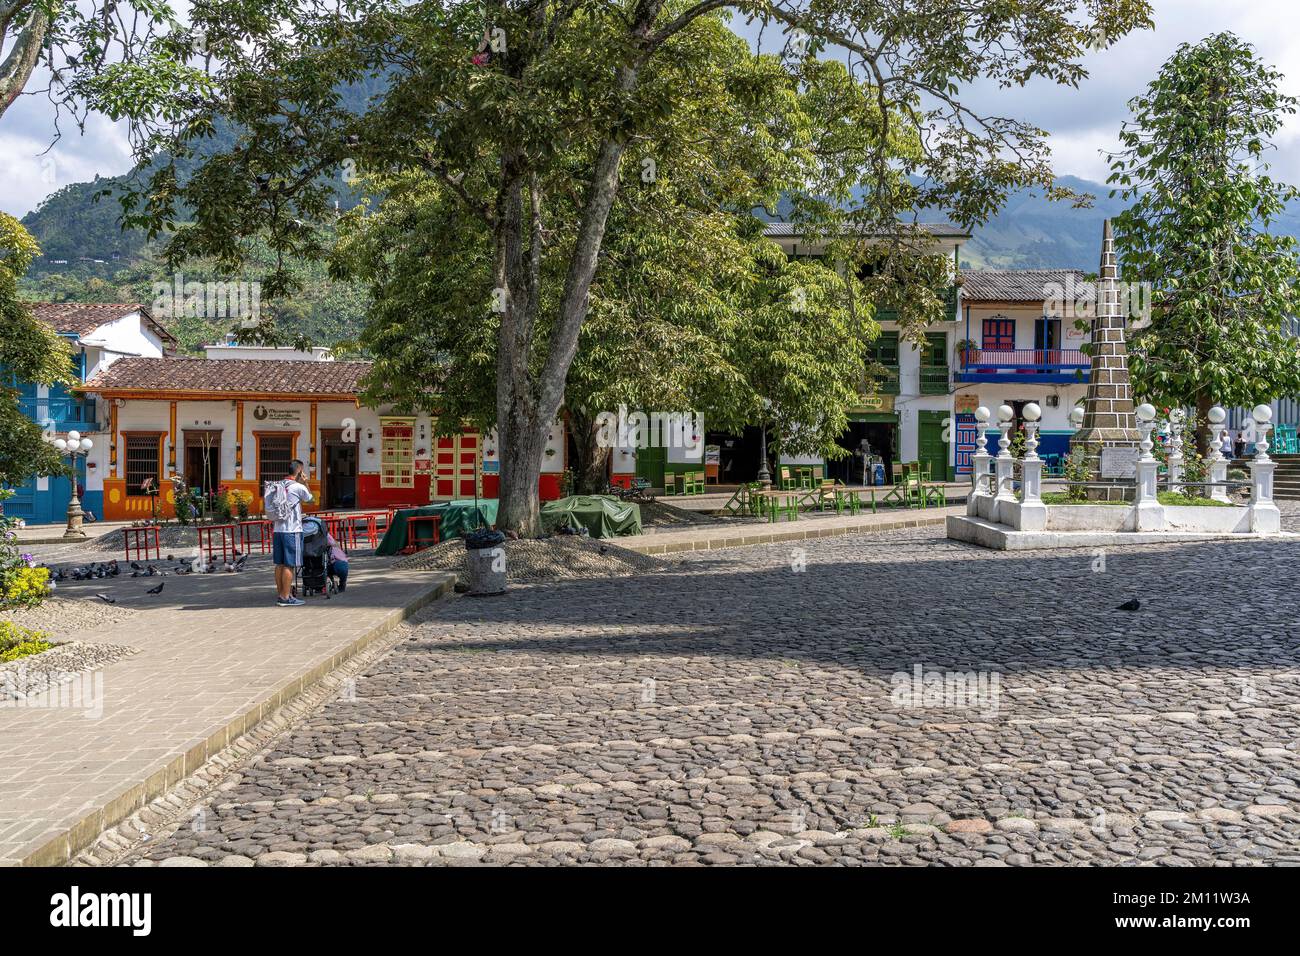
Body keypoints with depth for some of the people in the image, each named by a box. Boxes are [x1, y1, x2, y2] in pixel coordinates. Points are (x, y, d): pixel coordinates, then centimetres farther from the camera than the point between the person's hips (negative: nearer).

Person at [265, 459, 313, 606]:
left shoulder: (277, 486, 11)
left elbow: (269, 507, 16)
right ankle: (286, 598, -3)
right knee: (289, 565, -4)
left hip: (277, 529, 7)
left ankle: (280, 594, 17)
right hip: (292, 531, -7)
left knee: (280, 564, 11)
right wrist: (304, 481, 9)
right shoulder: (298, 487, -10)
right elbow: (309, 498, 8)